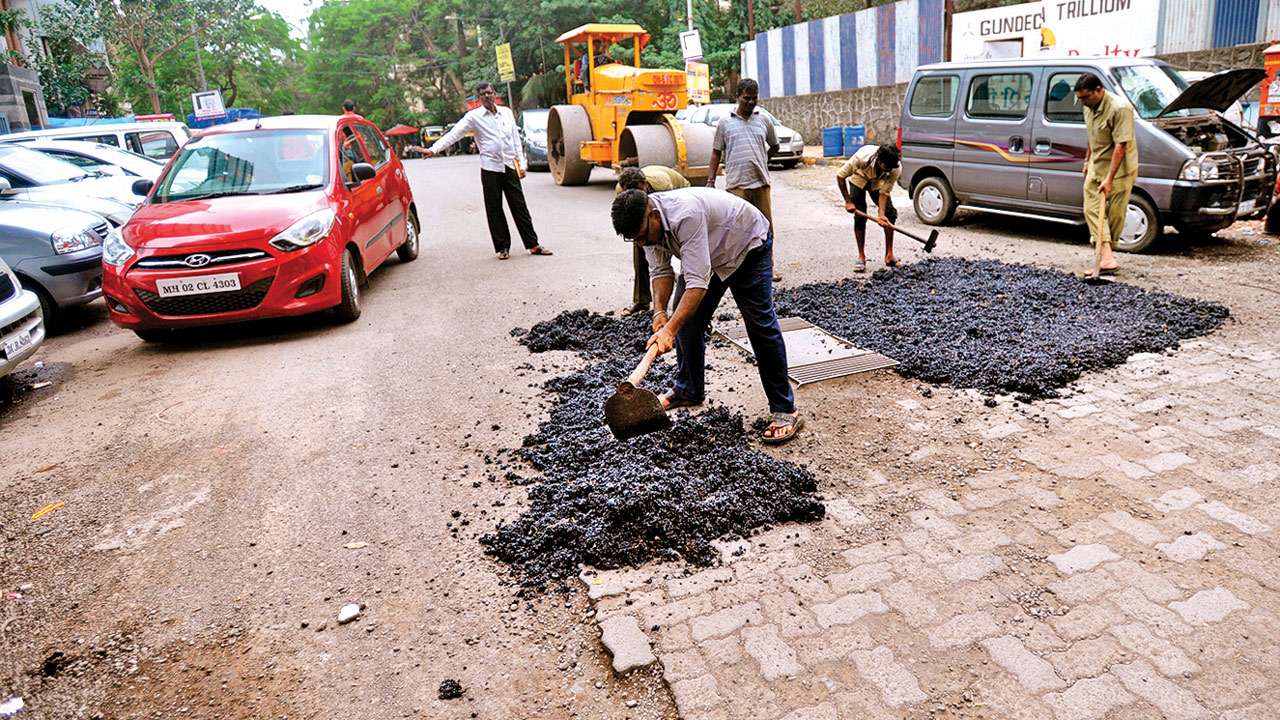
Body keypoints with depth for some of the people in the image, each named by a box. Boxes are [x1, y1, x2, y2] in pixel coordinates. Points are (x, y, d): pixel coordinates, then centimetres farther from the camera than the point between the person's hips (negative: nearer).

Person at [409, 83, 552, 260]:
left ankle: (533, 245, 10)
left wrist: (521, 163, 10)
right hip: (490, 168, -2)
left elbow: (516, 139, 15)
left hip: (510, 166, 2)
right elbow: (453, 134, -7)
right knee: (494, 210, 3)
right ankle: (502, 248, 12)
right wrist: (432, 149, -18)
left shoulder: (507, 112, 11)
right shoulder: (474, 117, 0)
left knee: (519, 207, 4)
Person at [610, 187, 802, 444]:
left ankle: (785, 410, -7)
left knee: (761, 324, -12)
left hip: (749, 246, -8)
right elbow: (660, 270, -9)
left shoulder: (685, 215, -41)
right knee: (687, 319, 3)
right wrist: (659, 311, -25)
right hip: (710, 254, 8)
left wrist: (670, 329, -47)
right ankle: (688, 391, 21)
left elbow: (697, 282, -43)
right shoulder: (646, 222, -16)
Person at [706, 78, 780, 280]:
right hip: (736, 185, -2)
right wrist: (710, 181, 0)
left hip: (761, 182, 3)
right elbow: (716, 153, 7)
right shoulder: (725, 122, 5)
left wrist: (759, 161, 14)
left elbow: (774, 146, 24)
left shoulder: (763, 119, 11)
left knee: (766, 227, 6)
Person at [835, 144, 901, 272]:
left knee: (890, 213, -10)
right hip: (859, 179, -2)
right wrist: (848, 201, -25)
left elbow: (884, 192, -25)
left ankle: (889, 256, -1)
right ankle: (861, 257, -2)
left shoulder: (896, 168, -35)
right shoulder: (862, 157, -42)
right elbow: (840, 176, -27)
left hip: (878, 182, 2)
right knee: (860, 217, -12)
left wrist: (881, 214, -37)